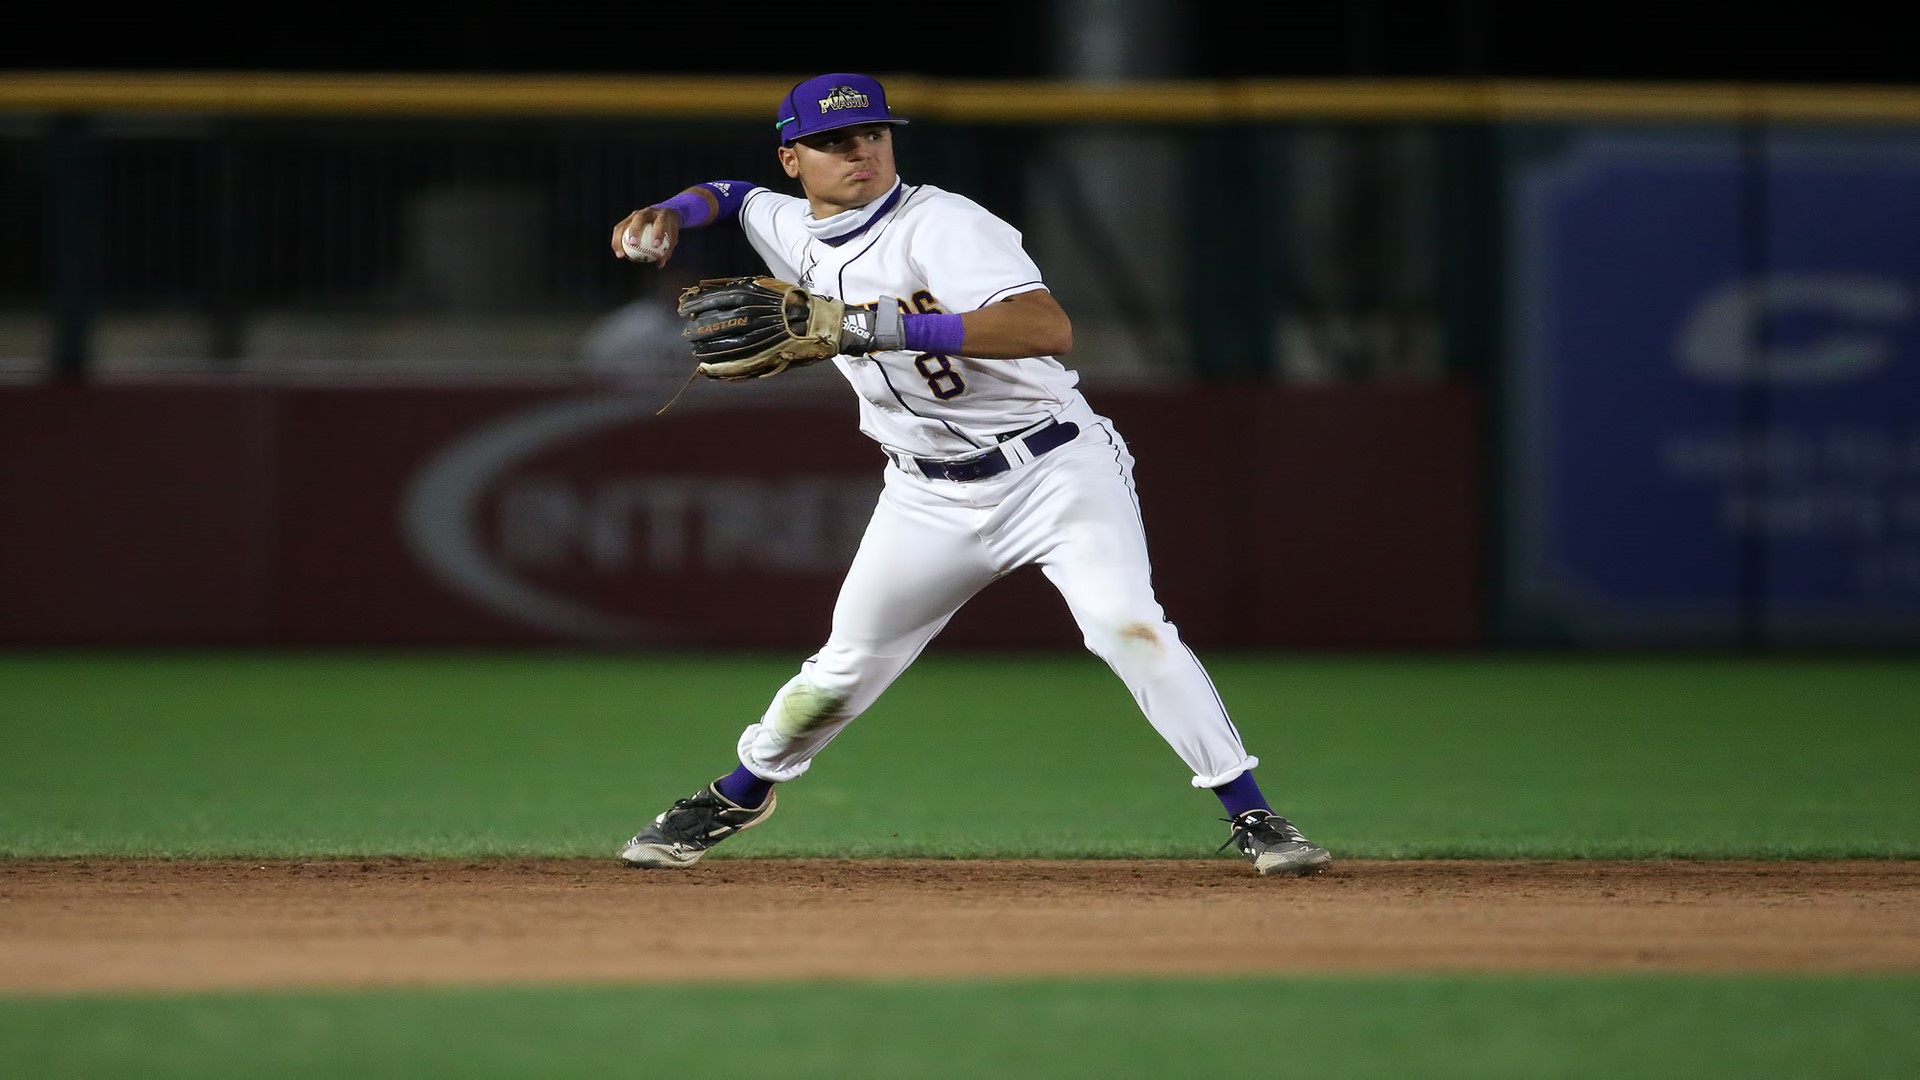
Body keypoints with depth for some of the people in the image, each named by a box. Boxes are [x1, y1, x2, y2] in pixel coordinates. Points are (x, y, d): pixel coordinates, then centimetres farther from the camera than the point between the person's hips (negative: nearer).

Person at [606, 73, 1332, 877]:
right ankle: (739, 796, 33)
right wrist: (669, 216, 2)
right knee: (848, 663, 9)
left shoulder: (941, 226, -20)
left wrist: (881, 328, -41)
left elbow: (1049, 329, -35)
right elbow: (728, 197, 27)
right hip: (932, 498, 6)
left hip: (1055, 469, -6)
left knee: (1125, 625, -24)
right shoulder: (794, 233, 2)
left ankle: (1250, 815, -19)